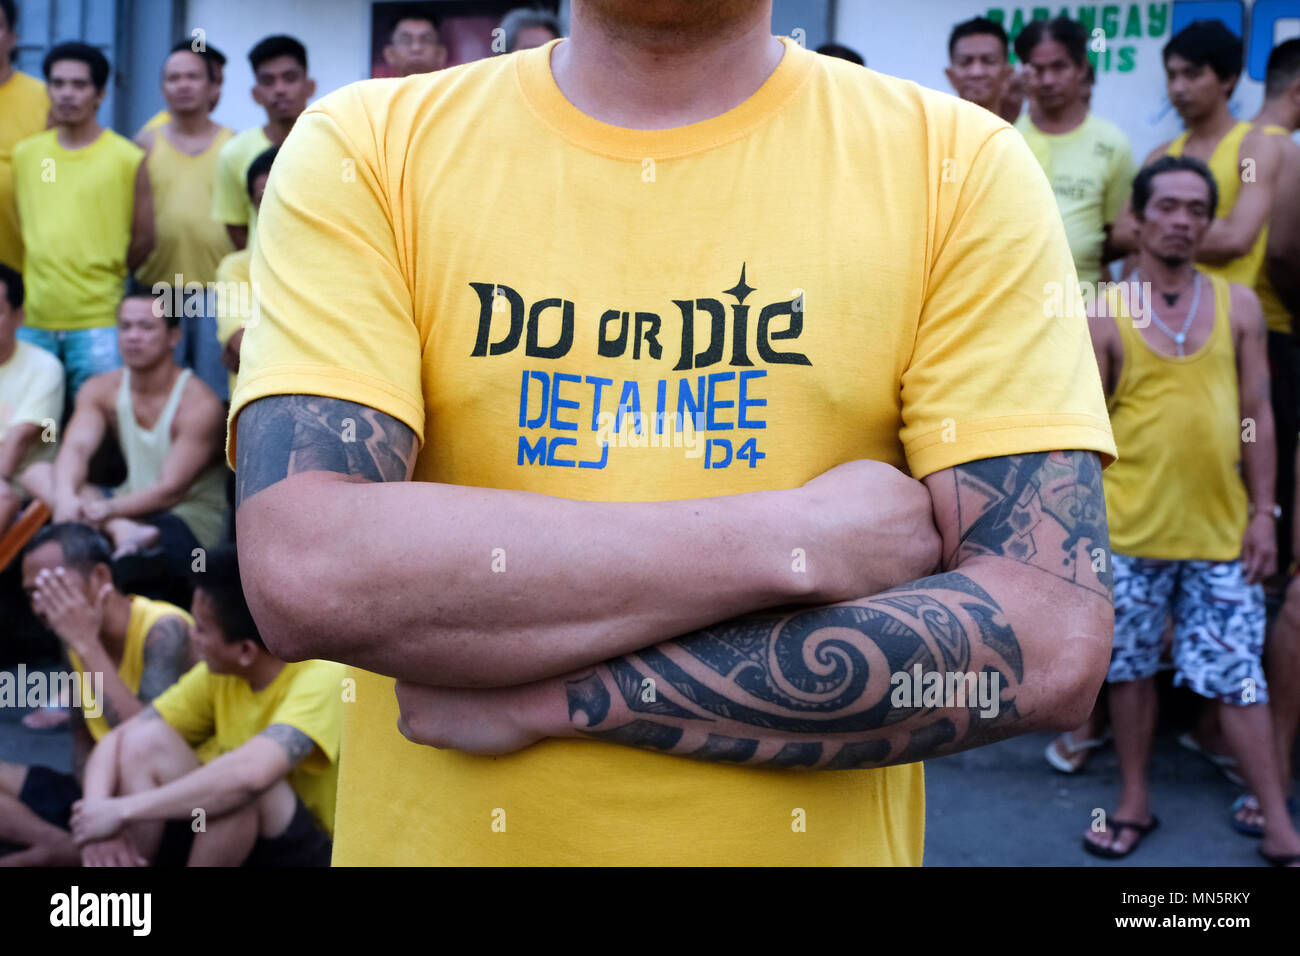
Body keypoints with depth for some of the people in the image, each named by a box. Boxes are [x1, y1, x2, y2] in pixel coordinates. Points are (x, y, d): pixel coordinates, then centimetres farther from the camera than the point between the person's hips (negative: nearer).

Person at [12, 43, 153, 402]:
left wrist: (102, 278, 9)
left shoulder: (129, 158, -2)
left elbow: (142, 240, 3)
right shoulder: (25, 153, 9)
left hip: (97, 322, -3)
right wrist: (42, 278, 12)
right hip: (32, 320, 4)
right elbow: (23, 227, 18)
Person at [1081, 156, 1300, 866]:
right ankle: (1134, 803, 27)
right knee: (1130, 668, 11)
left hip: (1221, 530, 1)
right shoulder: (1102, 314, -2)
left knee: (1237, 678, 5)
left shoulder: (1238, 304, 4)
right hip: (1130, 530, -1)